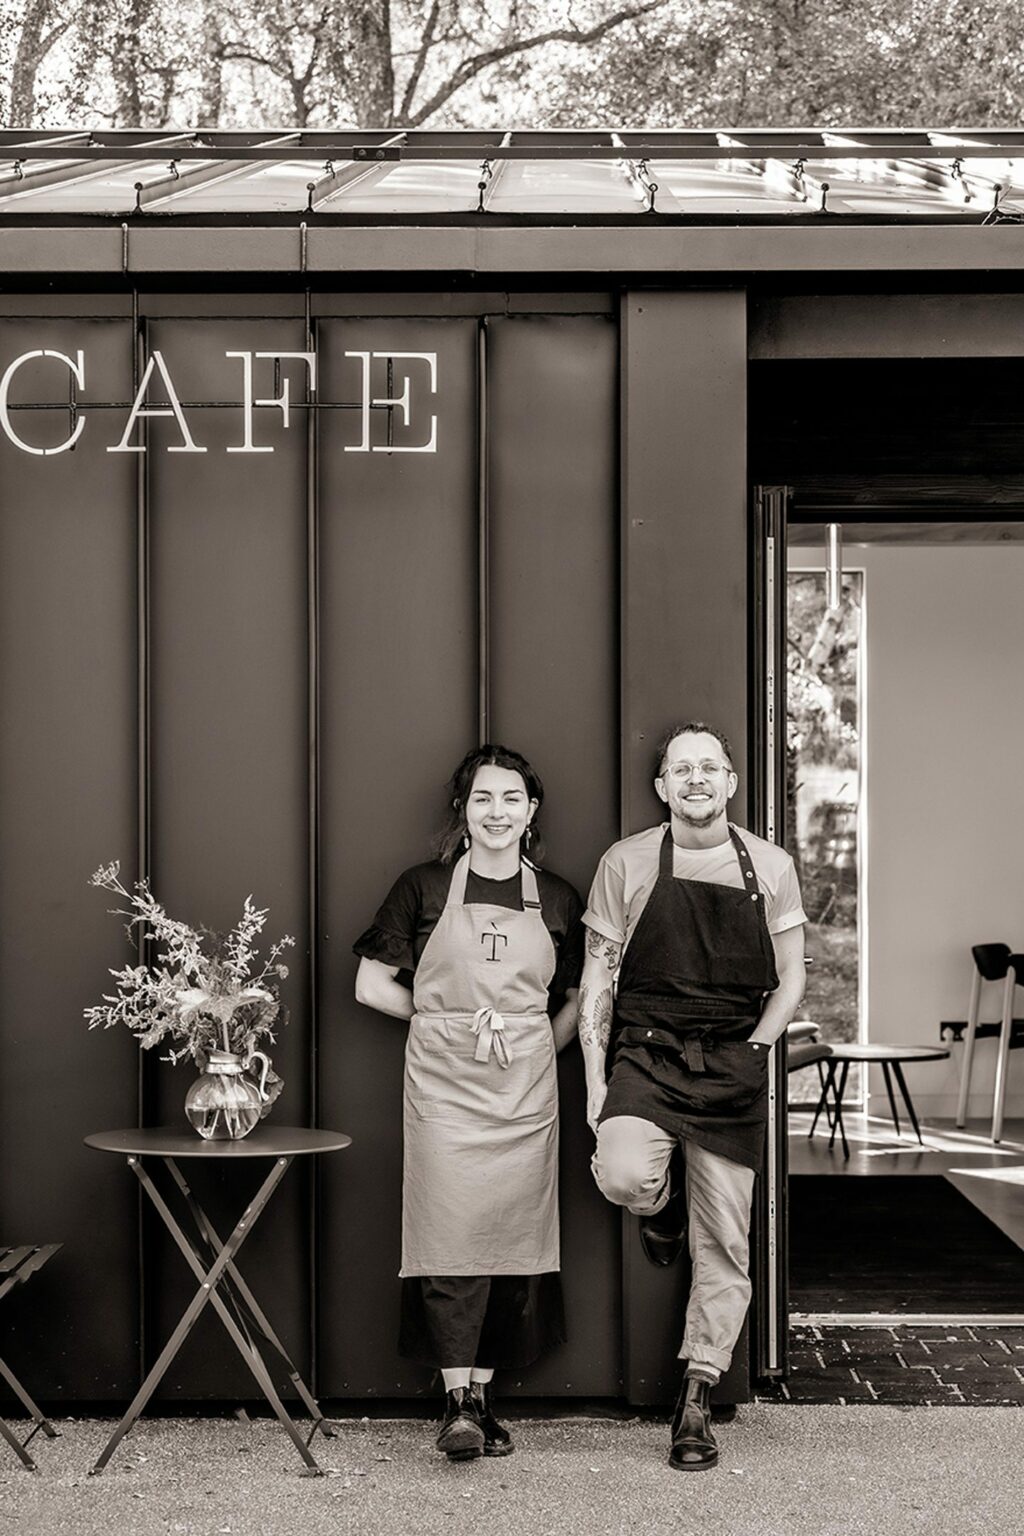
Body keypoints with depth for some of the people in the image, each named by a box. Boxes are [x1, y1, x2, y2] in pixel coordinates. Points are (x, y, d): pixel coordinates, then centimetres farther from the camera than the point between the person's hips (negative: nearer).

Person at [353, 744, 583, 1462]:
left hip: (524, 1089, 2)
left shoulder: (557, 899, 9)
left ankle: (483, 1396, 10)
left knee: (512, 1236, 2)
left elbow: (581, 1000, 17)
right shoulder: (424, 887, 4)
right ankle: (459, 1402, -9)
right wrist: (452, 1019, 1)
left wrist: (532, 1046, 2)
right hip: (442, 1084, -2)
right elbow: (373, 985, 5)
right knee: (452, 1233, -11)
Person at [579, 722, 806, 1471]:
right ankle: (665, 1201, 10)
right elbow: (597, 978, 4)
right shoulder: (626, 863, 1)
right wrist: (595, 1075, -3)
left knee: (724, 1244, 1)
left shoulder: (771, 867, 5)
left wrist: (748, 1055, -1)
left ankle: (697, 1404, 14)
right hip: (644, 1053, -1)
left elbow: (790, 981, 10)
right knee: (623, 1176, -29)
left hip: (732, 1070, 1)